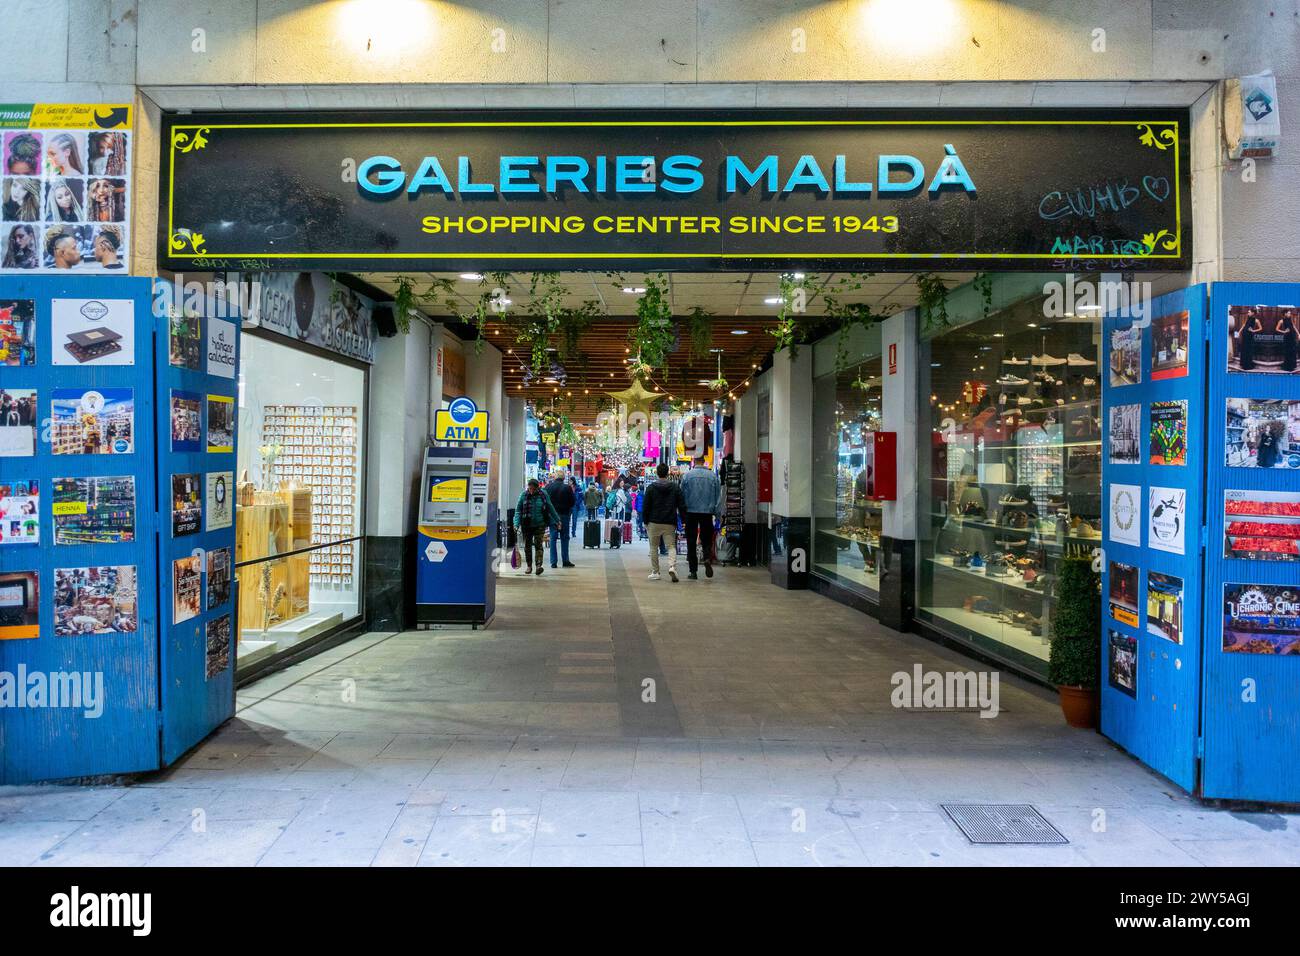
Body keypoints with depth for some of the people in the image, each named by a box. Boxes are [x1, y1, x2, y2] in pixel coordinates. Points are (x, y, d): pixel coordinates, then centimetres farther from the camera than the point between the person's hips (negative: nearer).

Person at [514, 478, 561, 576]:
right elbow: (518, 510, -4)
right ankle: (529, 566, 22)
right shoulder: (523, 495, -3)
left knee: (538, 544, -11)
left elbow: (551, 509, 8)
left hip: (540, 525, -1)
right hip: (527, 525, 1)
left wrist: (557, 520, 11)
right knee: (527, 545, 9)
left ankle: (539, 565, -16)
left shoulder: (543, 495, -1)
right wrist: (516, 524, -15)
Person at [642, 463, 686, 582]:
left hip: (654, 523, 0)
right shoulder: (675, 487, 1)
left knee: (654, 547, 12)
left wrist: (646, 521, 10)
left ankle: (654, 572, 14)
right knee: (672, 546, 4)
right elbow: (682, 506, 1)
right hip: (670, 523, 0)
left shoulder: (651, 487, -3)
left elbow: (645, 506, -1)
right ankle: (672, 567, -20)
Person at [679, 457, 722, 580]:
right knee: (706, 539, 13)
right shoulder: (713, 476, 0)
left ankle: (693, 571, 5)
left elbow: (682, 495, 0)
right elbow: (718, 496, 2)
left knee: (691, 542, 6)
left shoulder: (687, 475, -4)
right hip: (707, 513, 1)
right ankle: (708, 559, -16)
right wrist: (718, 514, 8)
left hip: (691, 512, -1)